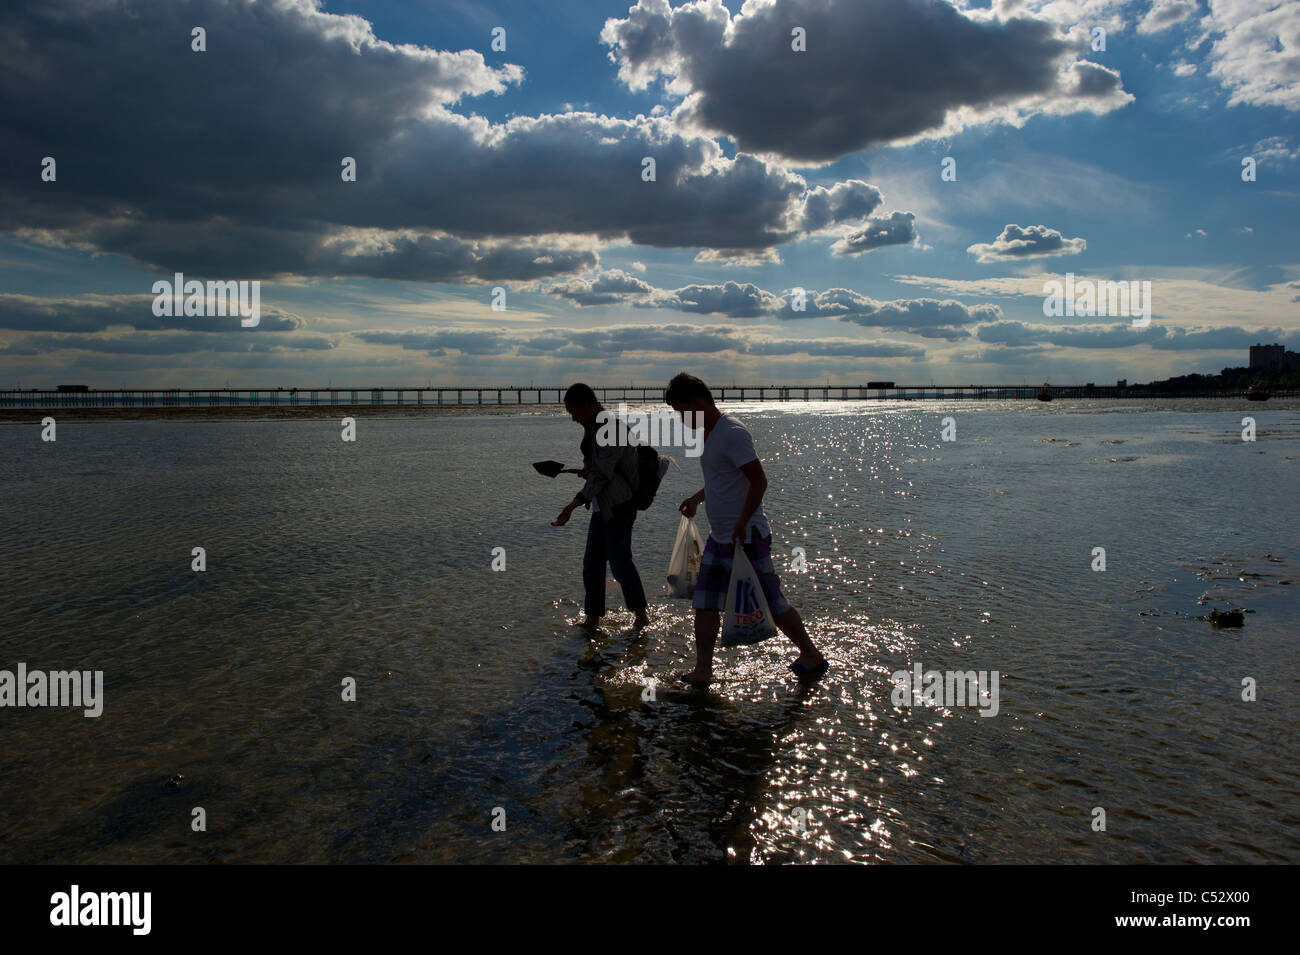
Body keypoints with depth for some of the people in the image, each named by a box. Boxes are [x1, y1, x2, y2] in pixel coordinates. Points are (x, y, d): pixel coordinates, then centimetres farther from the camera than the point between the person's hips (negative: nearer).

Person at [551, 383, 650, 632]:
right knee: (592, 563, 9)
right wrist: (588, 466, 1)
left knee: (620, 561, -3)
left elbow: (602, 474, -26)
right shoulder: (593, 427, 11)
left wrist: (574, 504, -32)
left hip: (619, 506, -9)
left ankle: (641, 614, 12)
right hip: (602, 507, 9)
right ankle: (592, 617, 16)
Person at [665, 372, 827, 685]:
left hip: (747, 538, -9)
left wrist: (742, 522, -26)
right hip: (718, 537, 10)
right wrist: (697, 498, 17)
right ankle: (702, 671, 14)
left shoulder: (732, 433, -19)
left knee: (771, 603, 3)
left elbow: (759, 481, -24)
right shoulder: (710, 433, 12)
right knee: (705, 603, 7)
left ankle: (812, 657, 21)